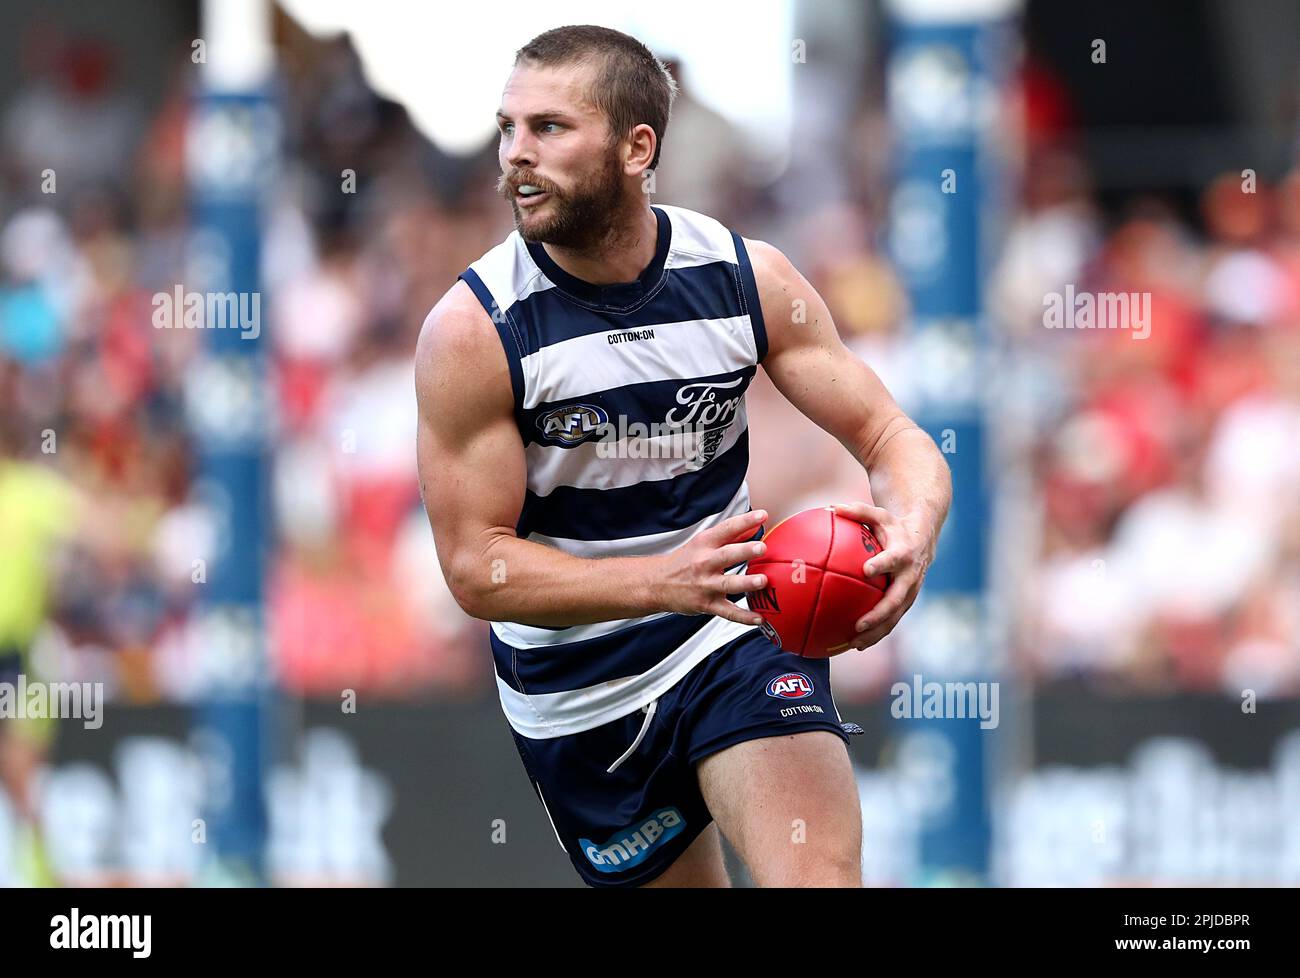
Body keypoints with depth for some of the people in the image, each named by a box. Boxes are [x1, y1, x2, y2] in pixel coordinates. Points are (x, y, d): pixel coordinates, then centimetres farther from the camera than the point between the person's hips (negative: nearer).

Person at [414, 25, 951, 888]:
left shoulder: (748, 279, -10)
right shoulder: (472, 331, -18)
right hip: (579, 697, 0)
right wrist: (667, 581, -35)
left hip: (737, 630, 0)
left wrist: (910, 534, -31)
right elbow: (477, 567, -19)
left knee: (822, 876, -26)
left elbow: (893, 439, -6)